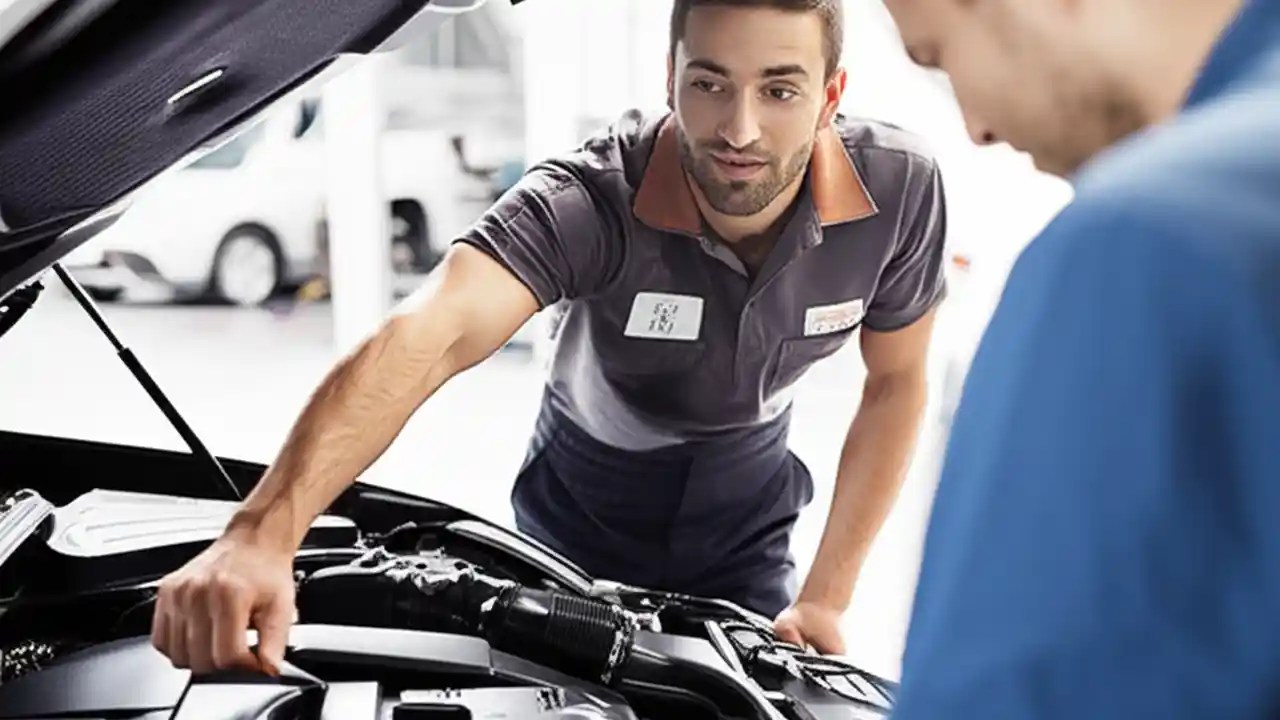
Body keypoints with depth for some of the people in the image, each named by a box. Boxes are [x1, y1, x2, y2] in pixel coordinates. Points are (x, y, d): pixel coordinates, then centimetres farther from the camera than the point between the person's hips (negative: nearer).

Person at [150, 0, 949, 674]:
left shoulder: (899, 186, -25)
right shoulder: (591, 196, -36)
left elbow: (897, 380, -9)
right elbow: (426, 338, -52)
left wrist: (826, 596, -12)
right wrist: (264, 533, -68)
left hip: (743, 528, 2)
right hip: (580, 516, -2)